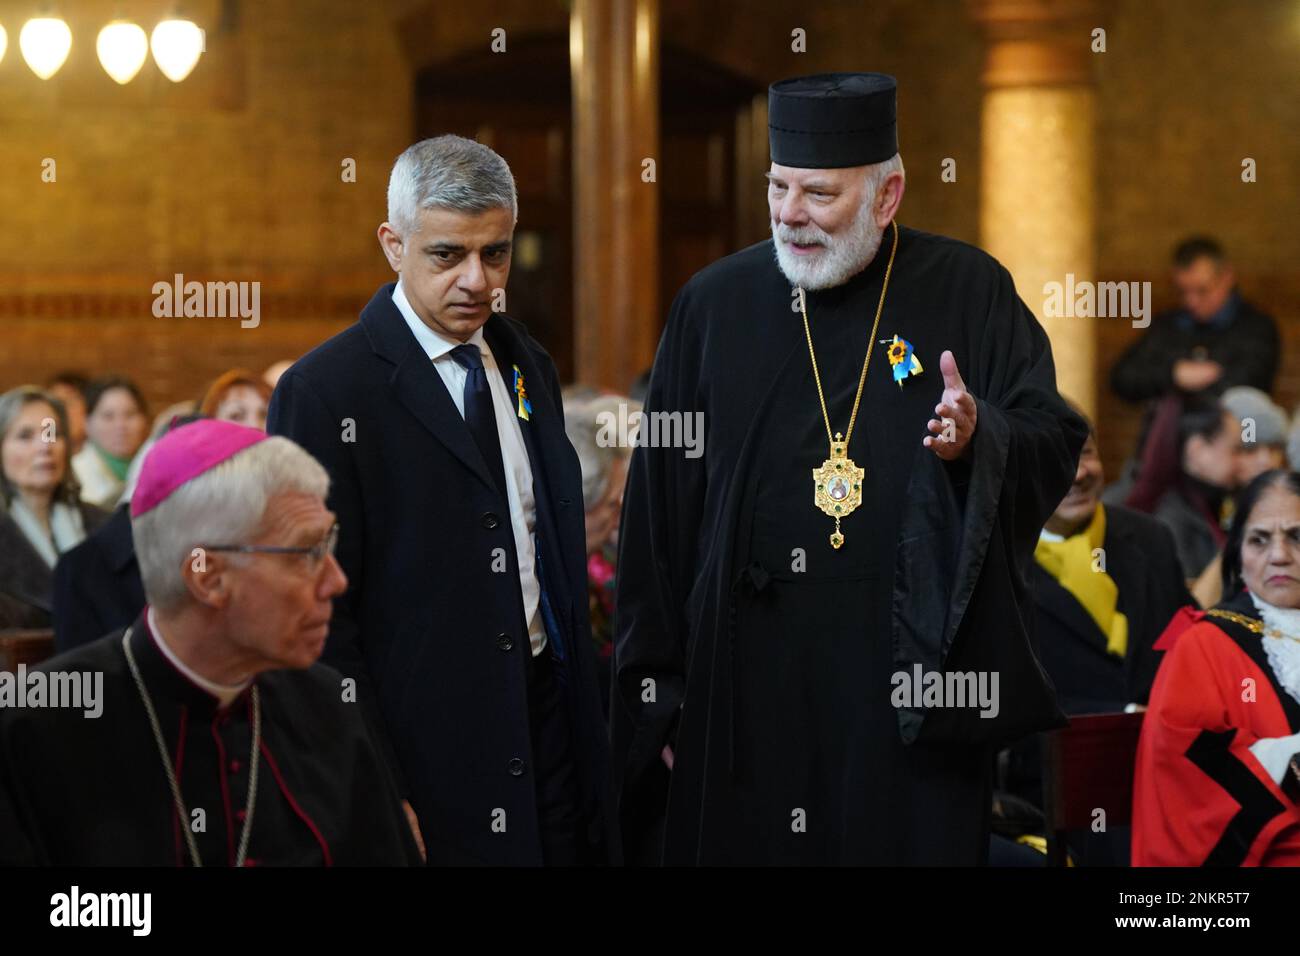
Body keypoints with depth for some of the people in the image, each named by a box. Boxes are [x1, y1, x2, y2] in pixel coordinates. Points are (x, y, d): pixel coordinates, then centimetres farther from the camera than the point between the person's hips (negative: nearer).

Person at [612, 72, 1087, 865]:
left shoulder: (969, 294, 2)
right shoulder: (715, 305, 6)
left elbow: (1056, 444, 1)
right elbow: (659, 503, 6)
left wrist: (980, 439, -22)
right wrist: (658, 685, 2)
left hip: (921, 673, -1)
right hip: (751, 676, 1)